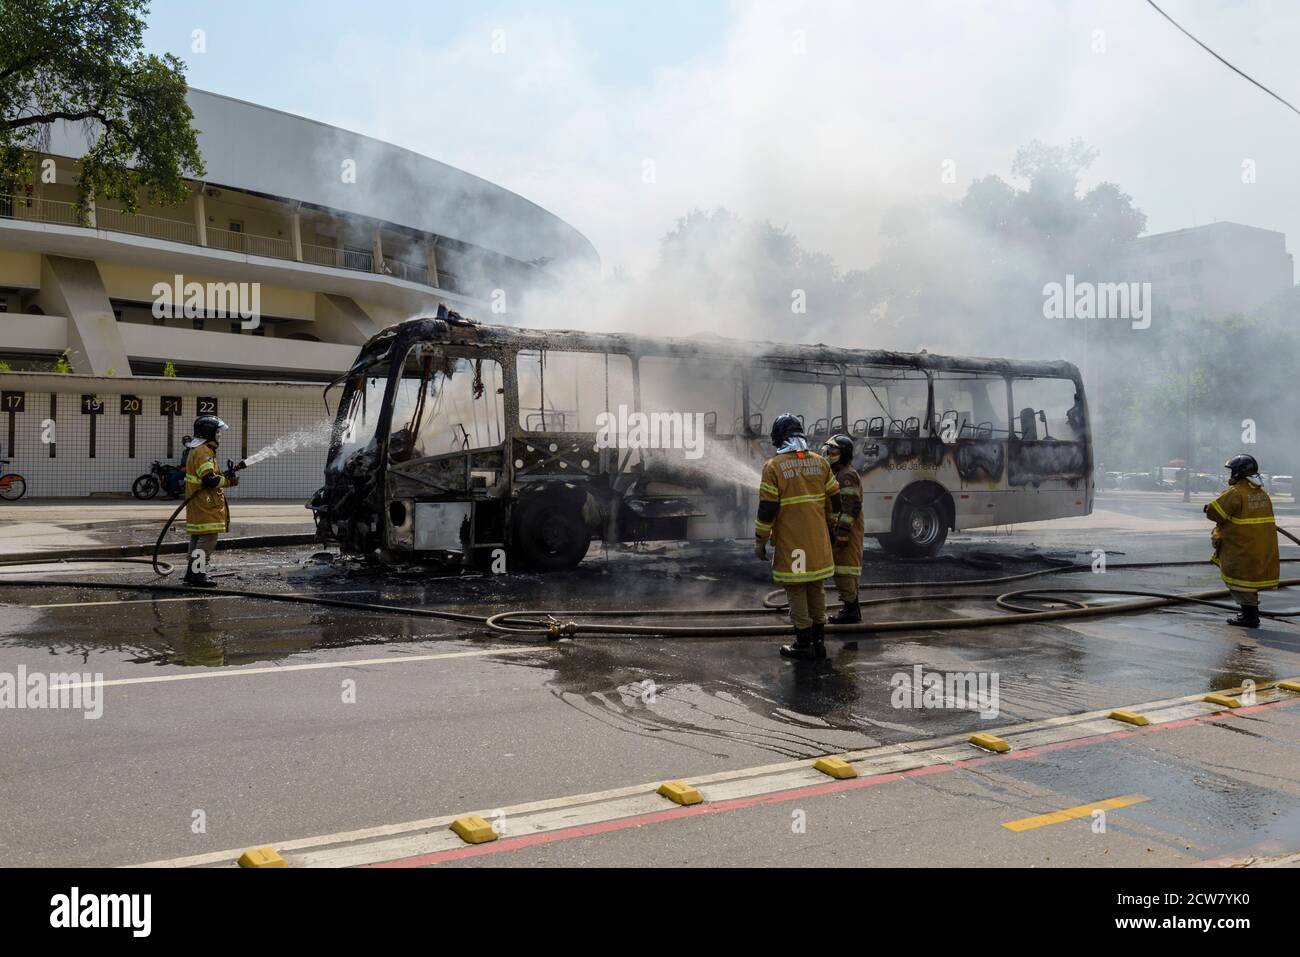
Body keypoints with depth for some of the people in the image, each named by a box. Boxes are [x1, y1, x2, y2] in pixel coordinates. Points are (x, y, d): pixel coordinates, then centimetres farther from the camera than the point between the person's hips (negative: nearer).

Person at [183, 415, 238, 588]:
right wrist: (229, 481, -13)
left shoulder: (197, 450, 19)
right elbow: (209, 479, -24)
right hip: (206, 506, -11)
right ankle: (198, 574, -10)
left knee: (197, 538, 17)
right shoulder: (203, 452, -16)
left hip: (197, 506, 11)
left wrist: (224, 475, 10)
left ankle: (191, 572, 24)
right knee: (208, 538, -10)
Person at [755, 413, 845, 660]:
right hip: (817, 540, 5)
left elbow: (767, 509, -12)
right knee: (817, 588, 13)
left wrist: (760, 540, -3)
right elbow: (834, 501, 9)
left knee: (796, 590, 2)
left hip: (790, 542, -5)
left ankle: (804, 644, 6)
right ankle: (819, 641, 19)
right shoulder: (820, 462, 5)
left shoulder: (773, 466, -10)